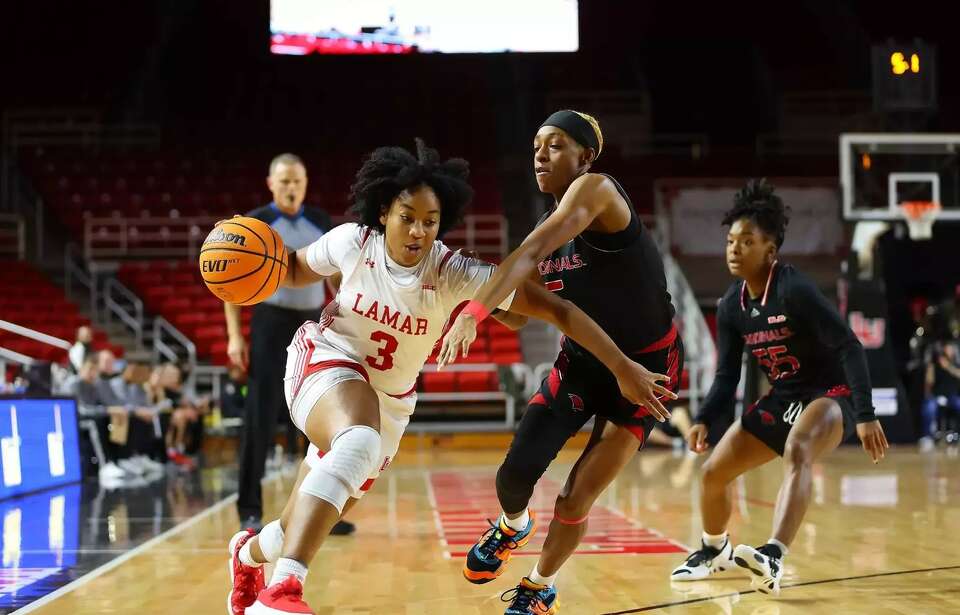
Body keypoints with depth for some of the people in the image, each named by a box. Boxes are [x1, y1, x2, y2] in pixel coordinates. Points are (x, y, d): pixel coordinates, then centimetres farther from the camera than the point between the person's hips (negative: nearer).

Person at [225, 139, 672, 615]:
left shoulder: (454, 273, -22)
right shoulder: (353, 243, -19)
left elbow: (555, 308, -22)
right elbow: (295, 270, 3)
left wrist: (621, 366, -25)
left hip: (388, 398, 3)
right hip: (325, 362, -3)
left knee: (307, 528, 12)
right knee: (359, 444, -39)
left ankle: (249, 553, 49)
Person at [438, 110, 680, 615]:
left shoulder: (596, 189, -21)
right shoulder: (549, 229, 2)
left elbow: (531, 251, -36)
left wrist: (474, 313, -46)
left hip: (647, 365, -6)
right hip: (582, 360, 6)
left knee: (576, 501, -5)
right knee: (516, 472, -7)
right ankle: (512, 527, 30)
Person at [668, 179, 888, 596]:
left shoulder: (794, 290, -22)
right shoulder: (731, 306, -1)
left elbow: (849, 347, -25)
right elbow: (727, 376, 5)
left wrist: (865, 416, -32)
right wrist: (703, 421, -12)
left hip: (830, 394, -7)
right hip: (781, 397, 8)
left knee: (796, 451, -39)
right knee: (713, 472, 7)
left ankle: (772, 558, -54)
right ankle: (715, 550, 36)